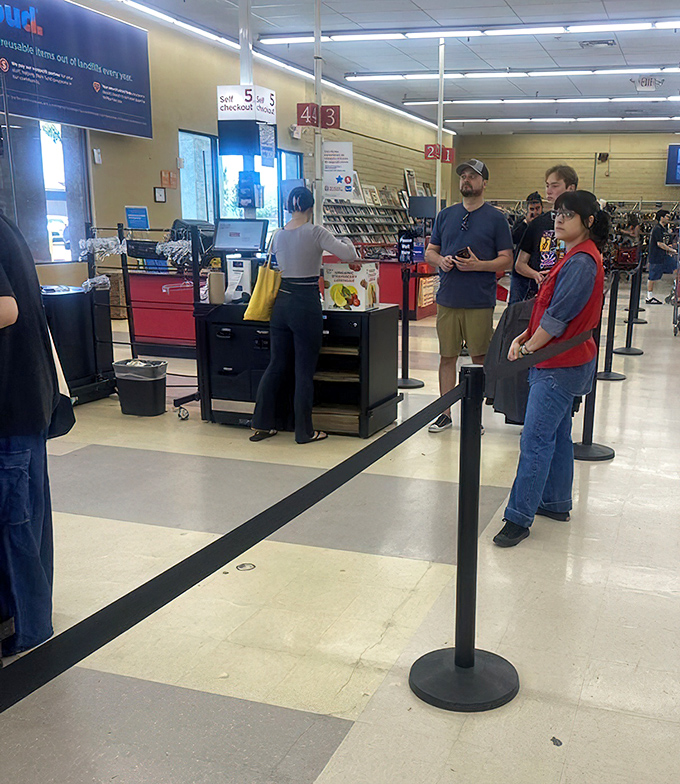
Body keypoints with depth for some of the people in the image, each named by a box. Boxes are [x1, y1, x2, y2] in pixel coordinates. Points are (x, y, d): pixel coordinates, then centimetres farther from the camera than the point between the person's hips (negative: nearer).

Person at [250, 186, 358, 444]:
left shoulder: (278, 235, 6)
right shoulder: (315, 232, -11)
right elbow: (349, 256, -13)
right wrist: (346, 241, 8)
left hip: (281, 304, 6)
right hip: (306, 304, -6)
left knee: (276, 365, 15)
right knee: (305, 370, 3)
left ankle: (262, 424, 19)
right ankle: (304, 431, 11)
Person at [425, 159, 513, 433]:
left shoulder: (496, 218, 2)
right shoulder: (445, 215, 13)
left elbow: (507, 259, 0)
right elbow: (430, 251, 16)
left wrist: (479, 265, -17)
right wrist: (440, 260, -6)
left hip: (480, 301, -3)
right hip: (448, 298, 3)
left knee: (480, 358, 2)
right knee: (447, 357, 7)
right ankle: (445, 413, 17)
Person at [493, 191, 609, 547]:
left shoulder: (582, 261, -19)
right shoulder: (575, 257, 14)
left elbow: (558, 316, -21)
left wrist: (528, 348, -10)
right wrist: (526, 337, 3)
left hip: (560, 364, -11)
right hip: (562, 361, 11)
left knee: (535, 440, -9)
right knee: (557, 434, 18)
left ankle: (519, 517, -4)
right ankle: (556, 502, 30)